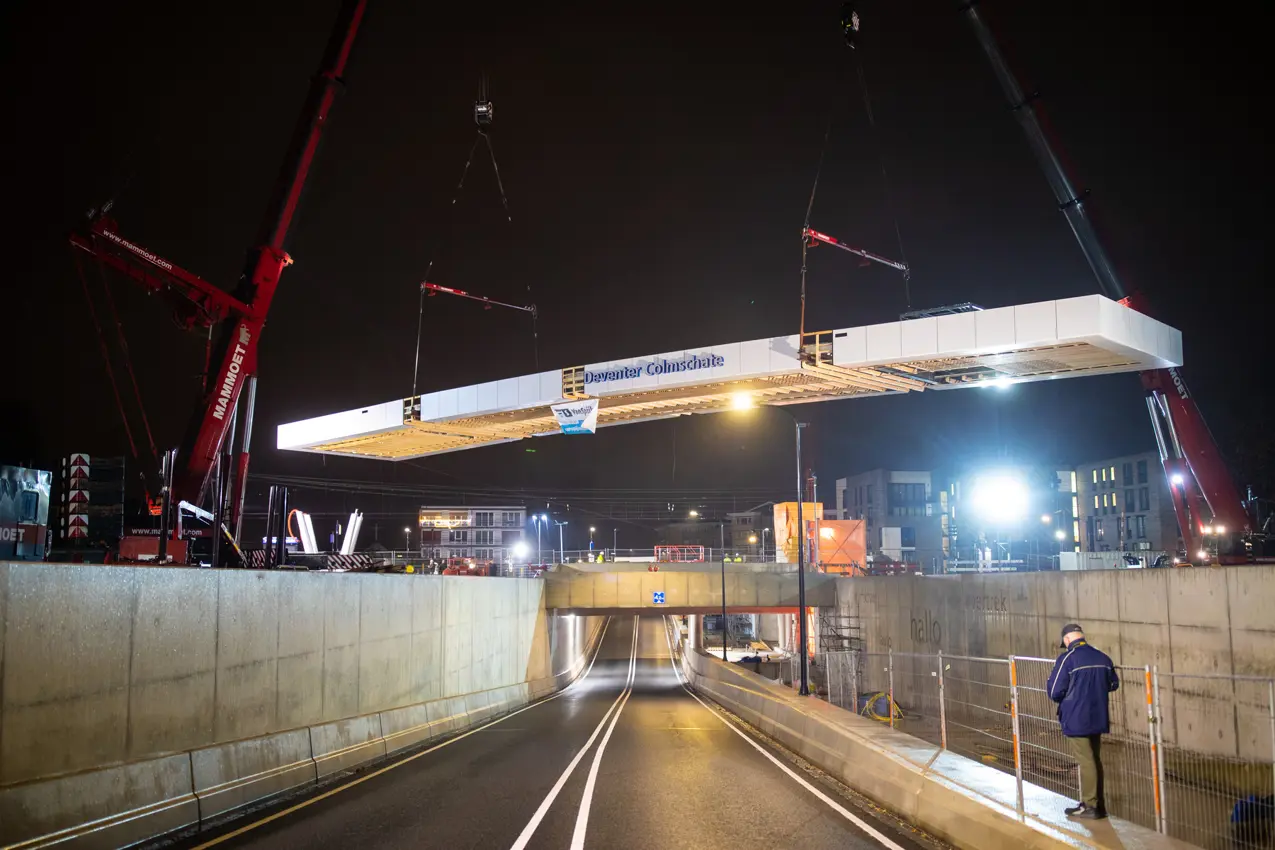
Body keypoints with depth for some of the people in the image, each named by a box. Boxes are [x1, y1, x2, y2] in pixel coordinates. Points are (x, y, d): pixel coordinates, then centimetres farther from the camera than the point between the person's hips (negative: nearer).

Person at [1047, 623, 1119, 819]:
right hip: (1097, 719, 6)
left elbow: (1054, 692, -15)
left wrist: (1065, 699, 7)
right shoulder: (1102, 658, 3)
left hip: (1075, 720, -6)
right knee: (1095, 760, 16)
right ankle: (1098, 804, 23)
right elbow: (1114, 683, 17)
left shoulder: (1067, 659, -16)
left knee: (1086, 762, 0)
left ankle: (1090, 805, 4)